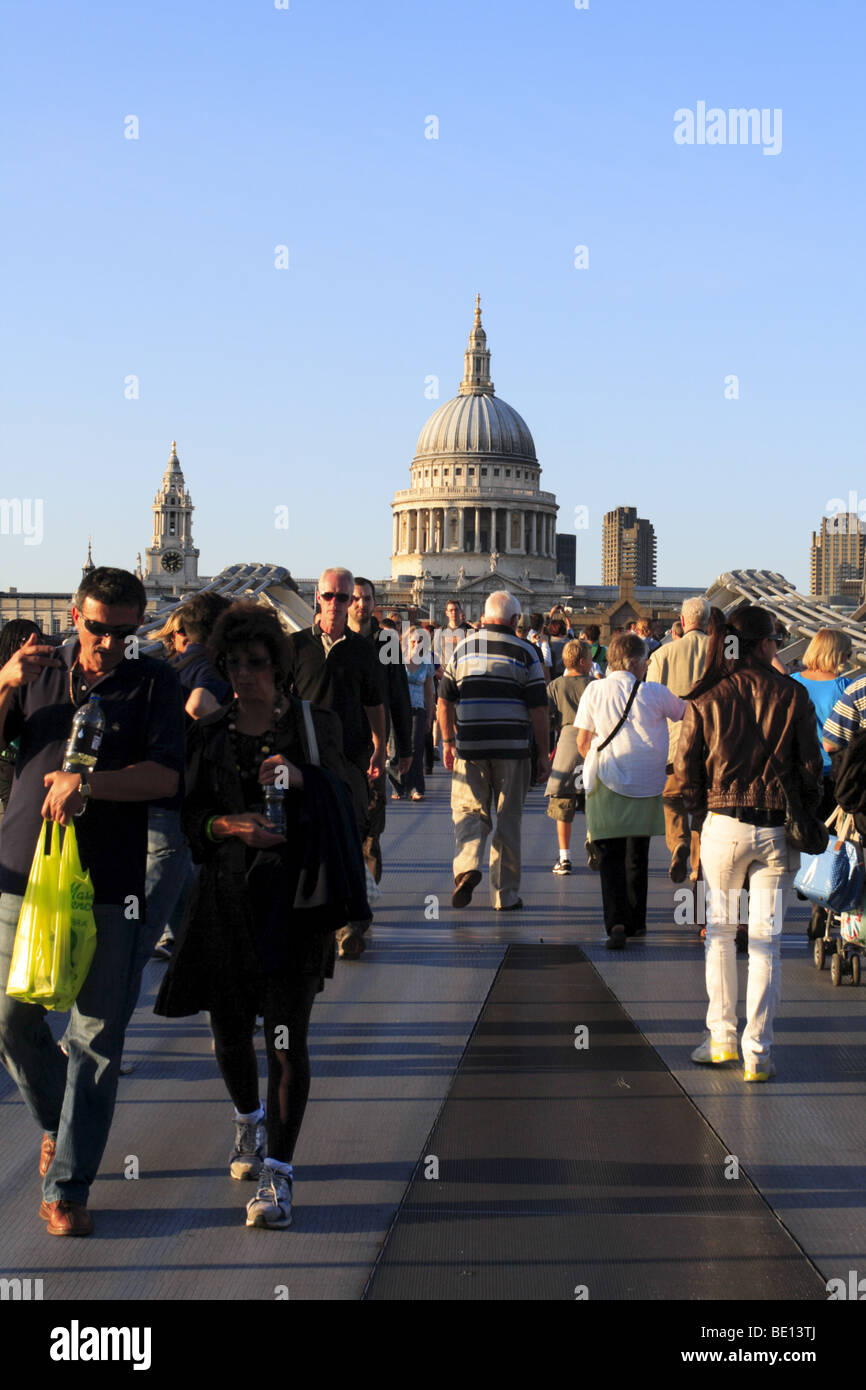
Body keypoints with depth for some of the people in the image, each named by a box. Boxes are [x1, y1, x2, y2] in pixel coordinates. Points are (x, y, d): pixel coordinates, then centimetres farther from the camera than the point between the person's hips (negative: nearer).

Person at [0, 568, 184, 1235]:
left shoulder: (154, 682, 3)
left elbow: (165, 775, -6)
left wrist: (89, 784, -19)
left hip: (108, 882, -3)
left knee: (97, 1037, -3)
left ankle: (67, 1187, 5)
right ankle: (56, 1123, 35)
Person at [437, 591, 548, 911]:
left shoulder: (462, 649, 7)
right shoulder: (524, 653, -1)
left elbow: (444, 702, 8)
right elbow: (538, 710, -4)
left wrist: (448, 742, 18)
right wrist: (544, 753, 2)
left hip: (470, 749, 1)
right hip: (512, 750, -1)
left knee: (469, 812, 10)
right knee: (508, 820, 7)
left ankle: (467, 866, -18)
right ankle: (505, 894, 13)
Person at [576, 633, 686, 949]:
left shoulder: (595, 691, -3)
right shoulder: (656, 694, -5)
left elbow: (582, 744, 1)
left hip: (607, 784, -1)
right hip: (647, 786, 1)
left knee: (610, 857, 0)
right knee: (637, 855, 17)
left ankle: (616, 921, -19)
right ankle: (636, 921, 29)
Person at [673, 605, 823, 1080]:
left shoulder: (707, 699, -3)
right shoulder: (793, 696, -3)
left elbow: (685, 770, -1)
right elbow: (810, 765, 0)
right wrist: (807, 818, 12)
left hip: (724, 826, 0)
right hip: (779, 830, 0)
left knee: (720, 931, 17)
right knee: (766, 939, 5)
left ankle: (722, 1036, 17)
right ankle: (757, 1052, 5)